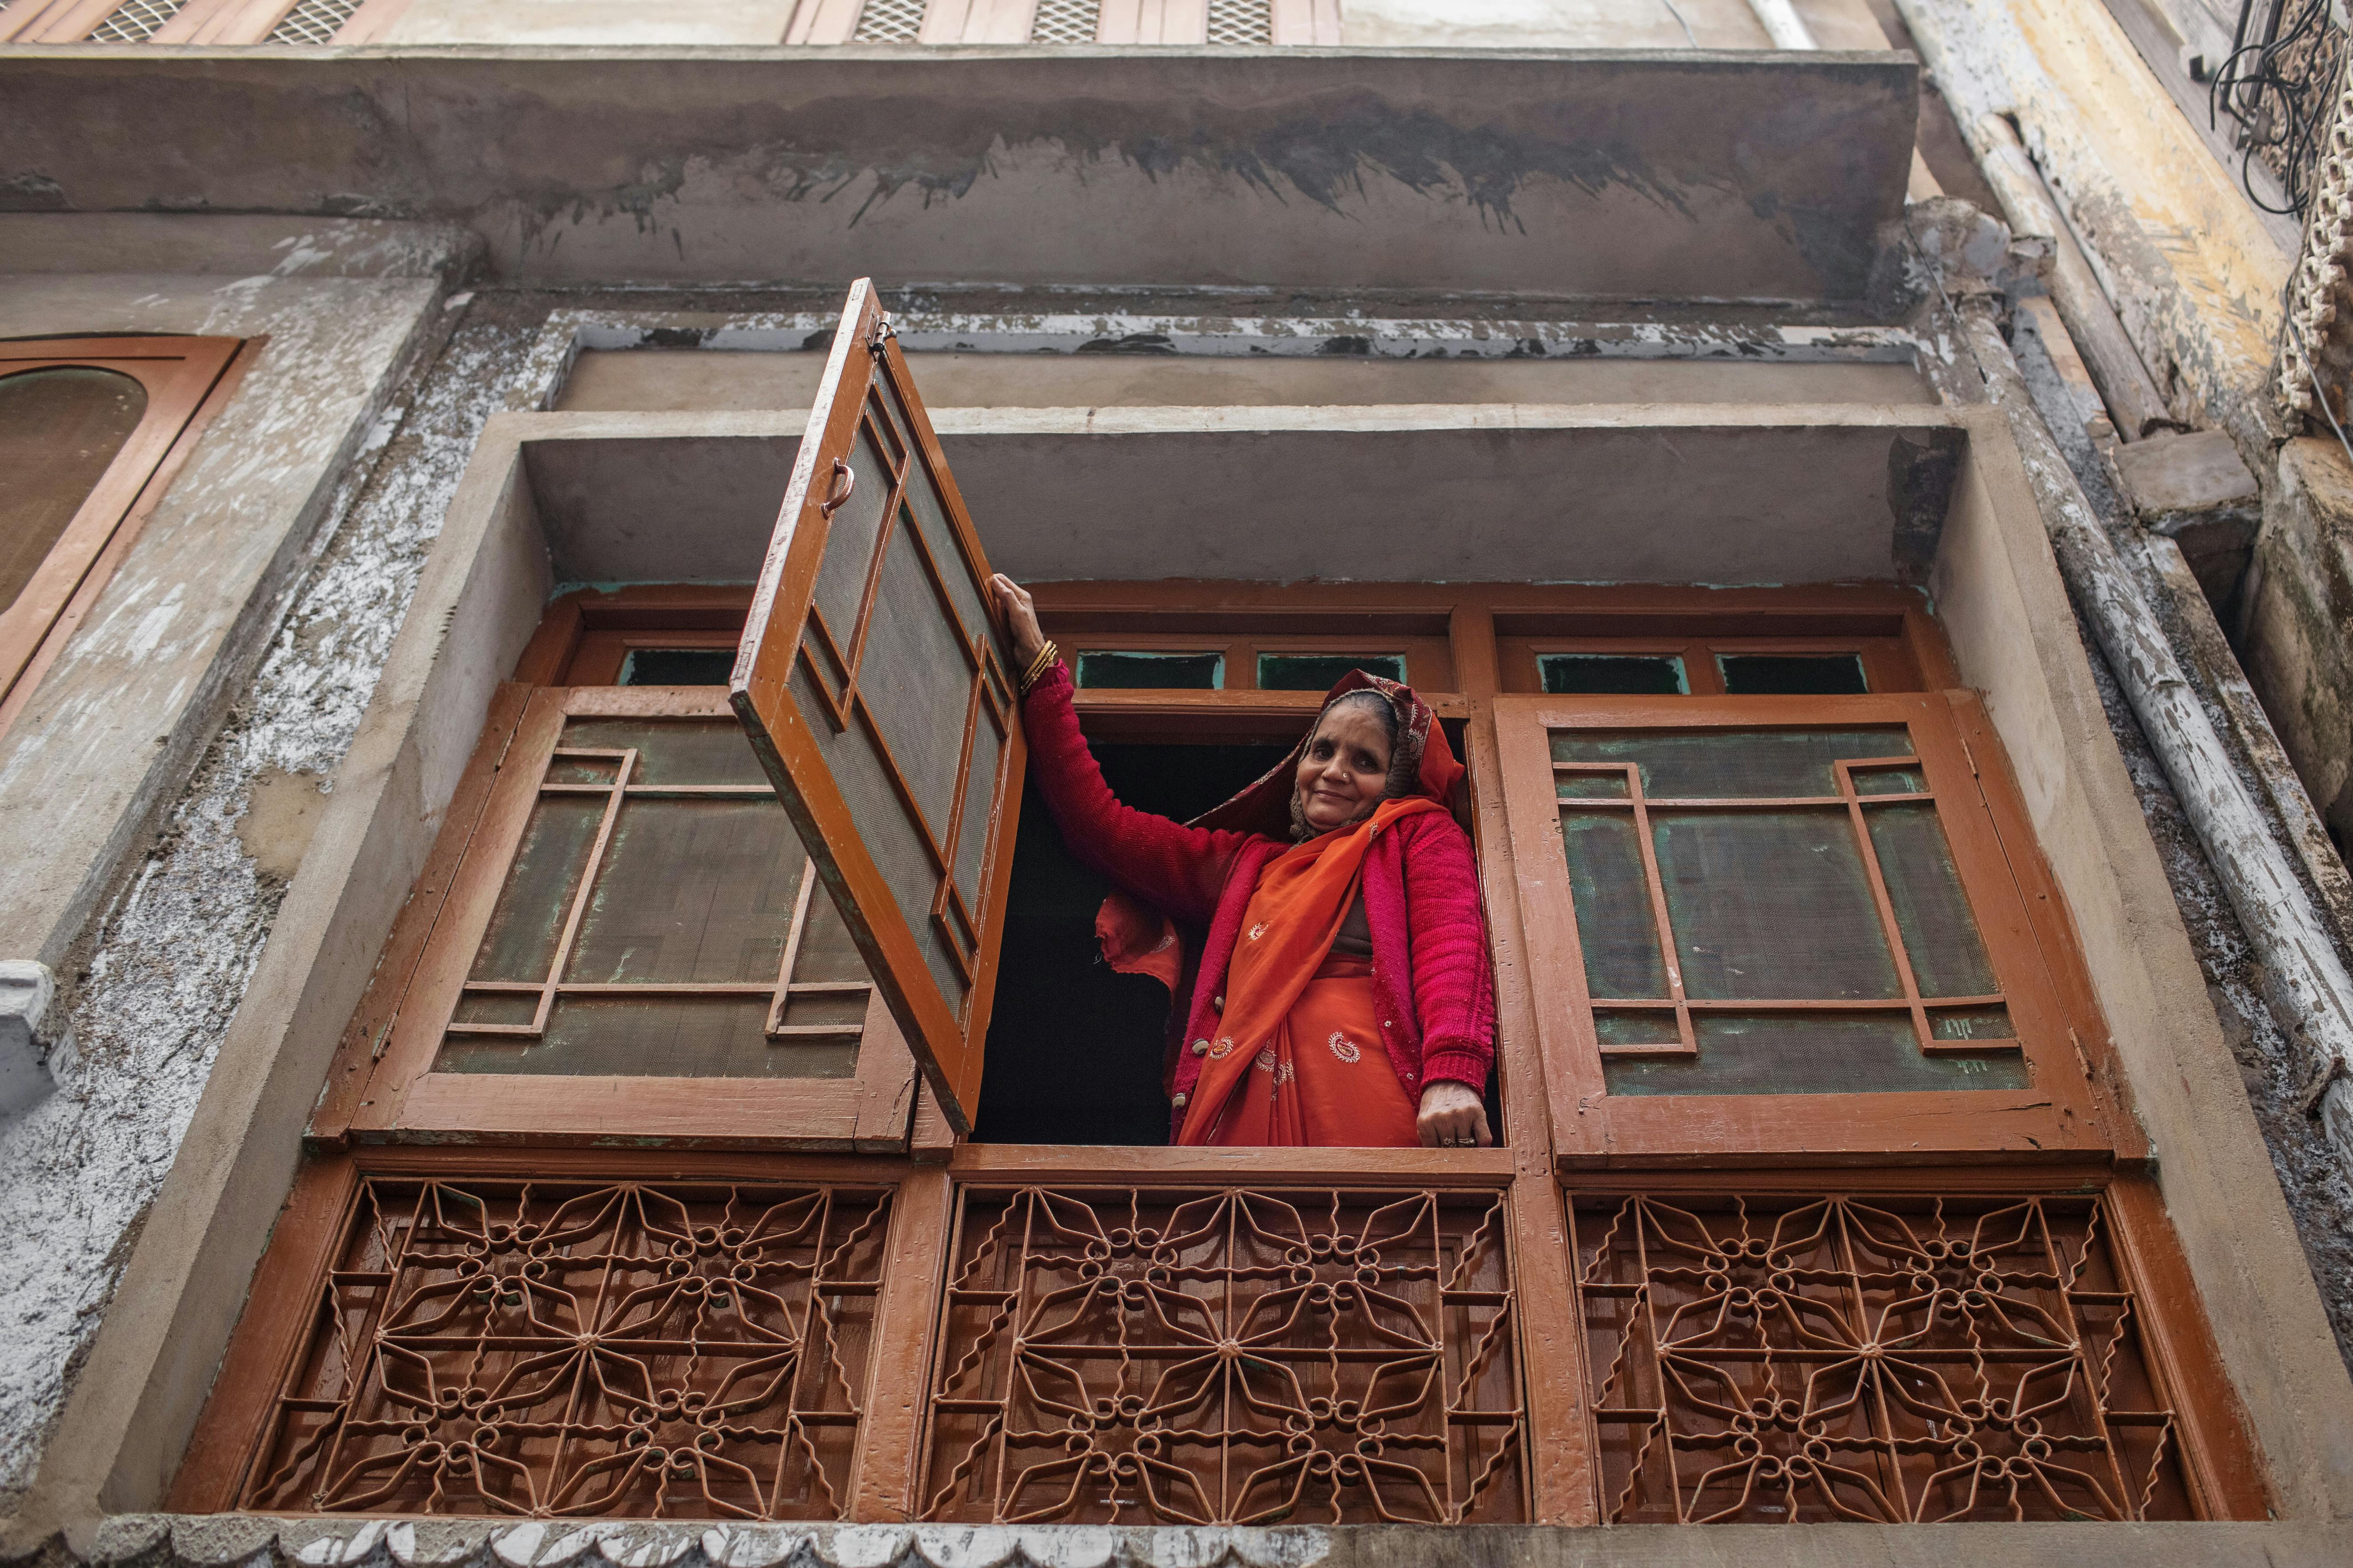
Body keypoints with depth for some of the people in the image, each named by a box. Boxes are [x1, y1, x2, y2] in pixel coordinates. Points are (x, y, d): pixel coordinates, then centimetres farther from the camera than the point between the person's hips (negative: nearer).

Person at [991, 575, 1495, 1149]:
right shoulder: (1246, 863, 31)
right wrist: (1038, 665, 26)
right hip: (1246, 1117, 3)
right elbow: (1098, 822, 27)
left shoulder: (1421, 833, 21)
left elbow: (1451, 941, 1)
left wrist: (1452, 1073, -20)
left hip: (1369, 1110, -3)